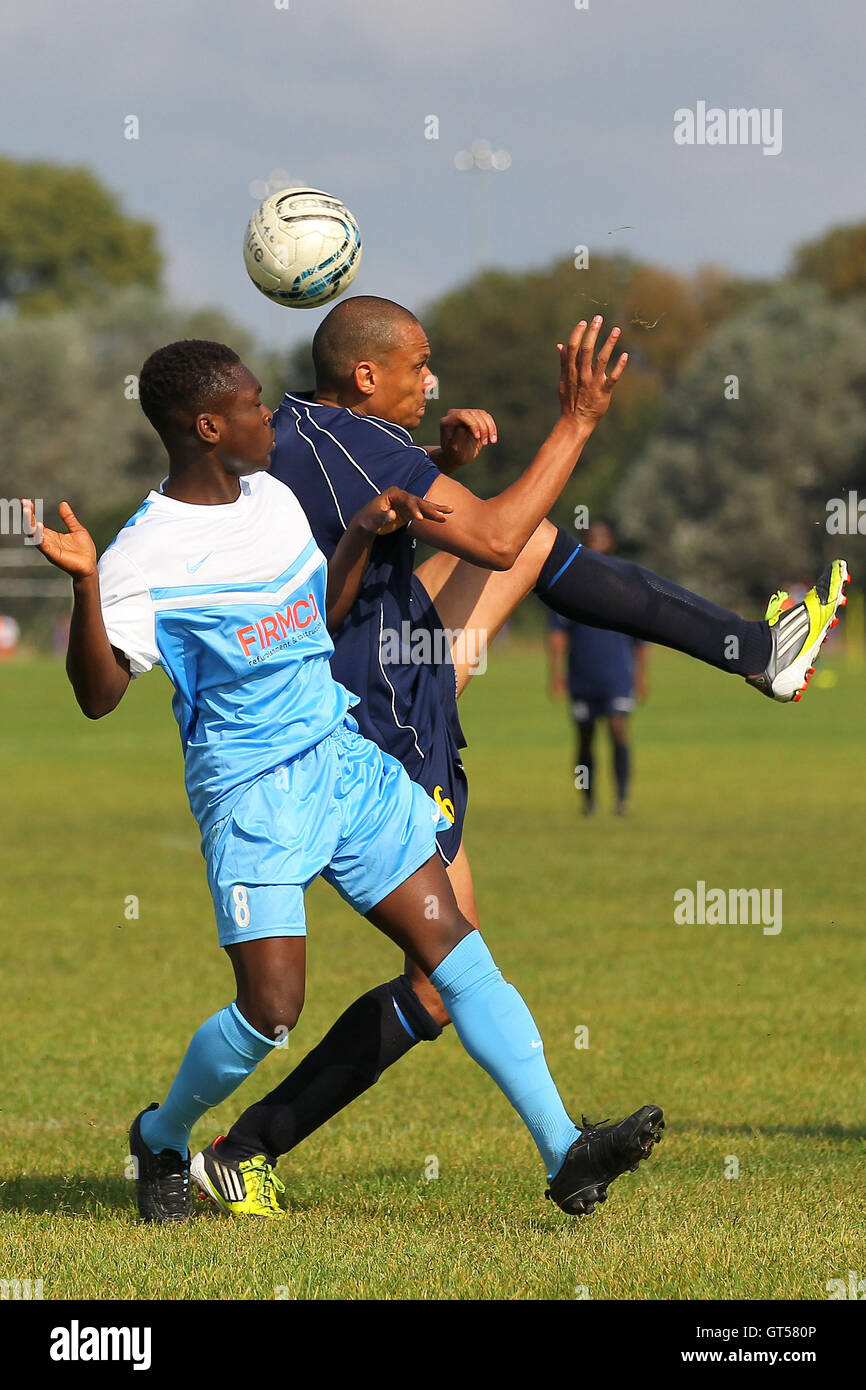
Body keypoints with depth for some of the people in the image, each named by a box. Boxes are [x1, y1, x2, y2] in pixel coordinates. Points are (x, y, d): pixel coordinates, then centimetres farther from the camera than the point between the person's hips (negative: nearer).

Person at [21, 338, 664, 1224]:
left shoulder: (272, 497, 10)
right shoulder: (145, 556, -13)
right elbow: (99, 695, -19)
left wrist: (362, 536, 8)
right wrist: (84, 587, -34)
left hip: (346, 760, 7)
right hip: (250, 792, -6)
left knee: (456, 950, -2)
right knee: (272, 1008, -14)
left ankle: (564, 1154, -4)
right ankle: (162, 1136, 15)